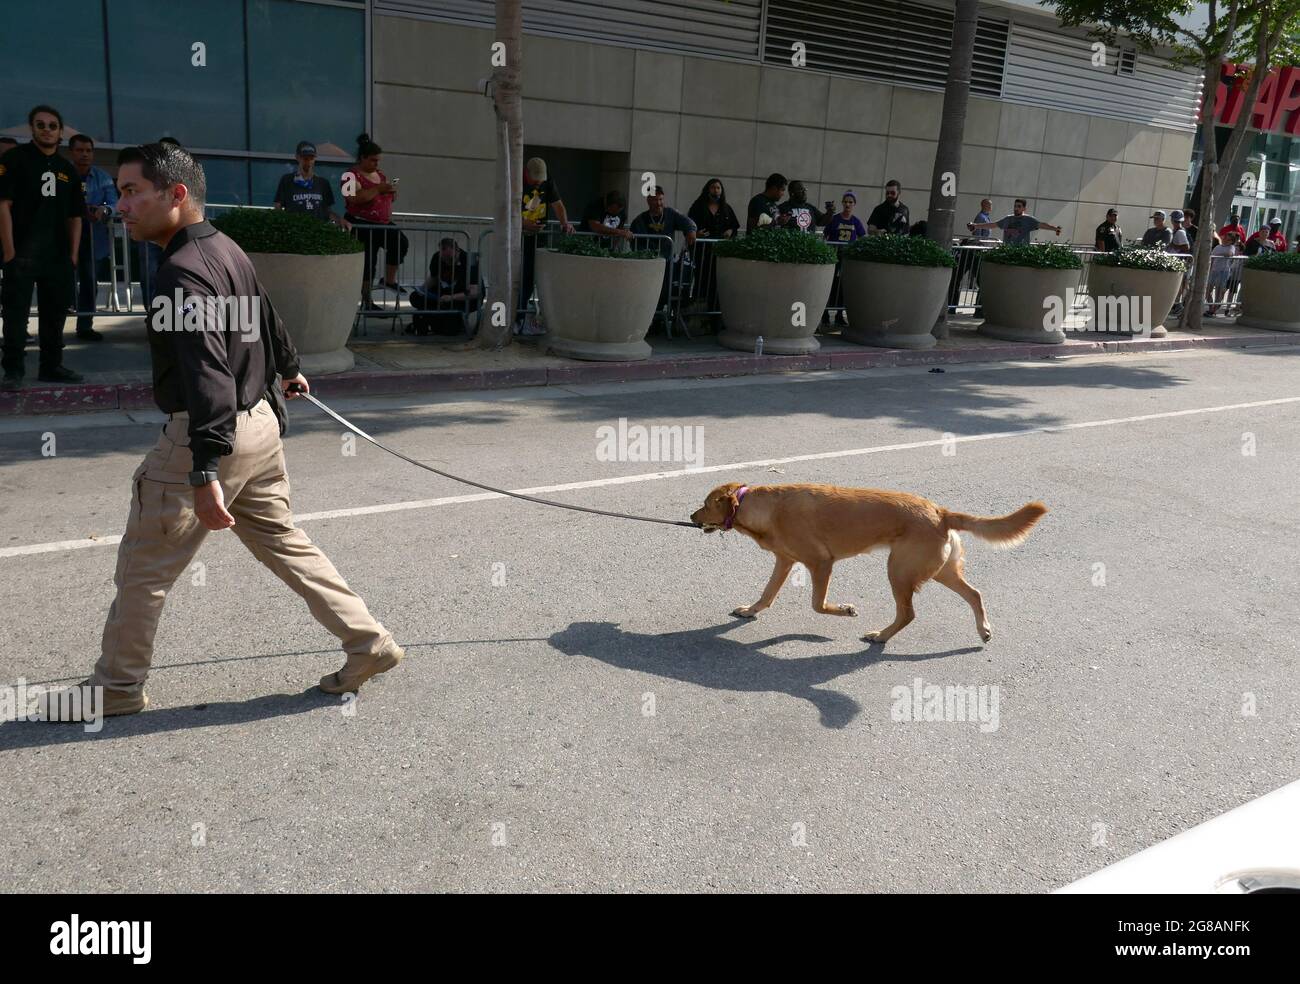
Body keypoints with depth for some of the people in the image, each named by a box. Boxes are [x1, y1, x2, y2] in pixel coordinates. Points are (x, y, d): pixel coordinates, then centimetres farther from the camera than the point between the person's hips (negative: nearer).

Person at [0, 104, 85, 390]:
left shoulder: (68, 171, 13)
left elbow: (75, 217, 15)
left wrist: (73, 255, 6)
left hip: (58, 256, 5)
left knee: (55, 312, 10)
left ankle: (52, 366, 20)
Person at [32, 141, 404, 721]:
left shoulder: (183, 270, -20)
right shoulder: (228, 251, 10)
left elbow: (208, 373, -30)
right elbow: (268, 320, 27)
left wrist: (204, 473, -34)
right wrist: (287, 369, 47)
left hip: (209, 434, -9)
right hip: (260, 421, 9)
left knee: (143, 567, 6)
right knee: (284, 543, 17)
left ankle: (115, 688, 22)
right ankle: (368, 643, 18)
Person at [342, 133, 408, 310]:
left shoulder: (380, 174, 15)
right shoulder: (351, 175, -9)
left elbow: (390, 198, 24)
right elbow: (353, 198, -26)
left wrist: (392, 191, 0)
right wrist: (378, 189, -26)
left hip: (383, 224, 7)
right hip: (361, 226, -7)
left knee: (401, 242, -16)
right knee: (367, 262, -2)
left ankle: (389, 280, -2)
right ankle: (366, 301, 9)